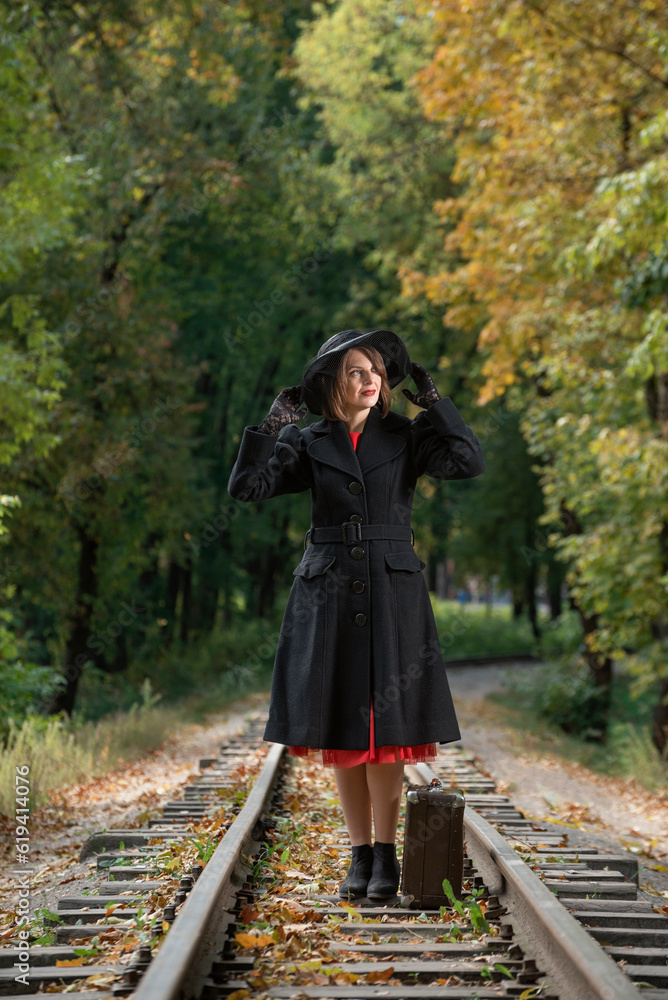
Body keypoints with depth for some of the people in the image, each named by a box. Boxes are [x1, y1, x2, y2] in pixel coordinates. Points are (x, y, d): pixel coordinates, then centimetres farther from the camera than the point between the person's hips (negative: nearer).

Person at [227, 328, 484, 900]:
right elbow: (246, 486, -5)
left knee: (386, 727, -3)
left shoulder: (405, 437, 5)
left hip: (393, 596, -1)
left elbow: (469, 462, -11)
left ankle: (386, 854, 9)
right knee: (341, 731, 5)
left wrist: (431, 399, -7)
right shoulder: (308, 443, 6)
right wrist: (276, 420, -7)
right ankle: (361, 854, 16)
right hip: (329, 596, 1)